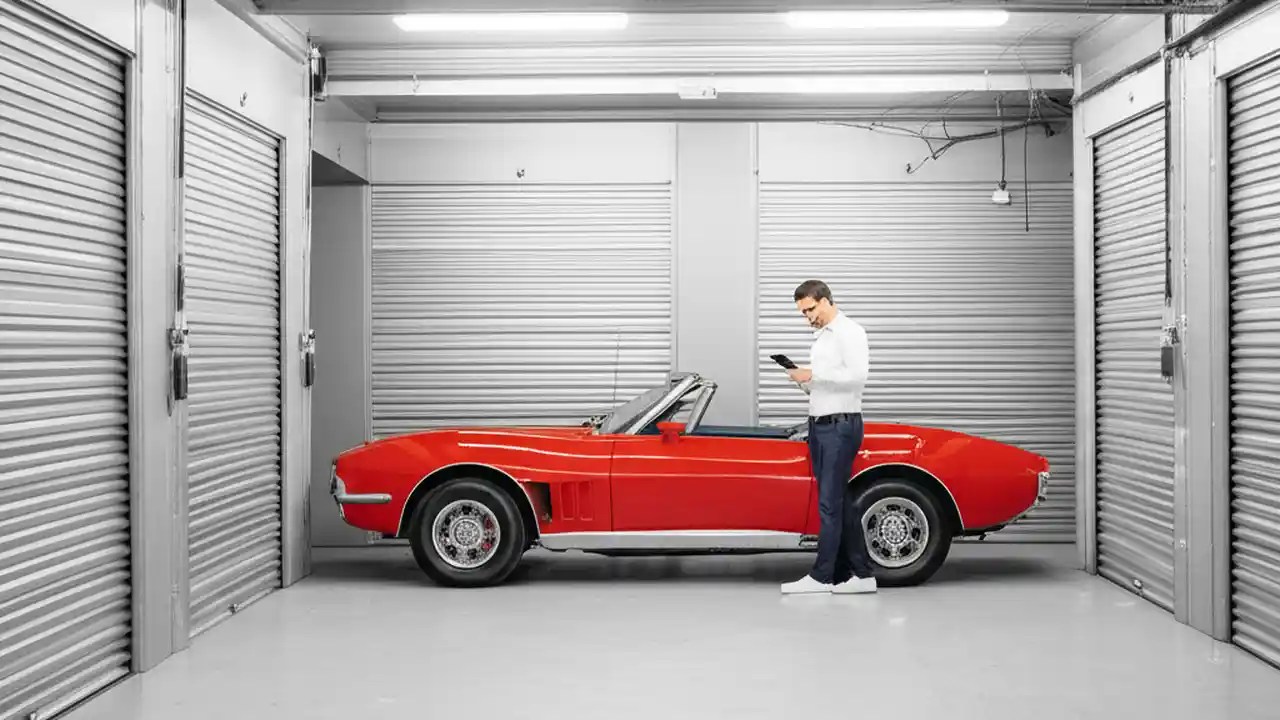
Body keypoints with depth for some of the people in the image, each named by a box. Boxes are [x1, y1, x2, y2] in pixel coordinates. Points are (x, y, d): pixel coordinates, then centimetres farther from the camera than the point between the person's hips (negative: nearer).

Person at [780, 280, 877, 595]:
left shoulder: (850, 332, -7)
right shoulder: (820, 337, 19)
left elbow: (857, 375, -19)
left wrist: (813, 374, -18)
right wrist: (804, 379, 4)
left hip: (840, 426, -9)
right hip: (819, 426, 9)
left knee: (830, 503, -7)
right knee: (841, 503, 8)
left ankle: (821, 577, -4)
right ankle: (860, 574, 11)